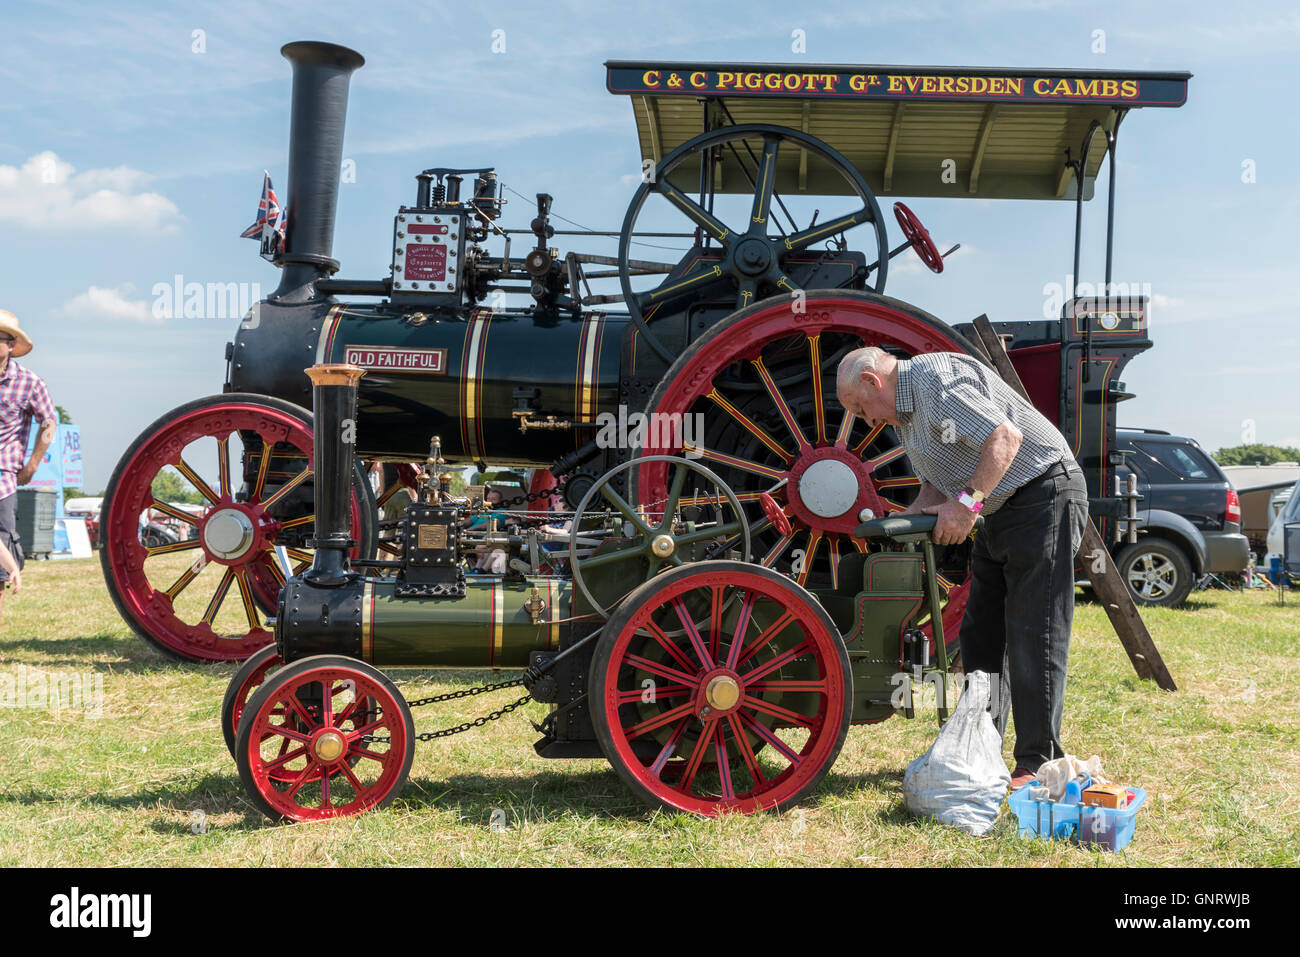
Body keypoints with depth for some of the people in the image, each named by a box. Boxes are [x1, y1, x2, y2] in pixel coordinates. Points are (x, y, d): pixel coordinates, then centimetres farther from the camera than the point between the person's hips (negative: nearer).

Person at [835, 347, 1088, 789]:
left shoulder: (935, 379, -18)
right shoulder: (904, 412, 14)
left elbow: (1007, 436, -27)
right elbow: (935, 485, 19)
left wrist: (968, 501, -29)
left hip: (1044, 497, -11)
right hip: (997, 512, 11)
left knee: (1034, 634, -9)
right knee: (980, 633, 12)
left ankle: (1039, 764, -3)